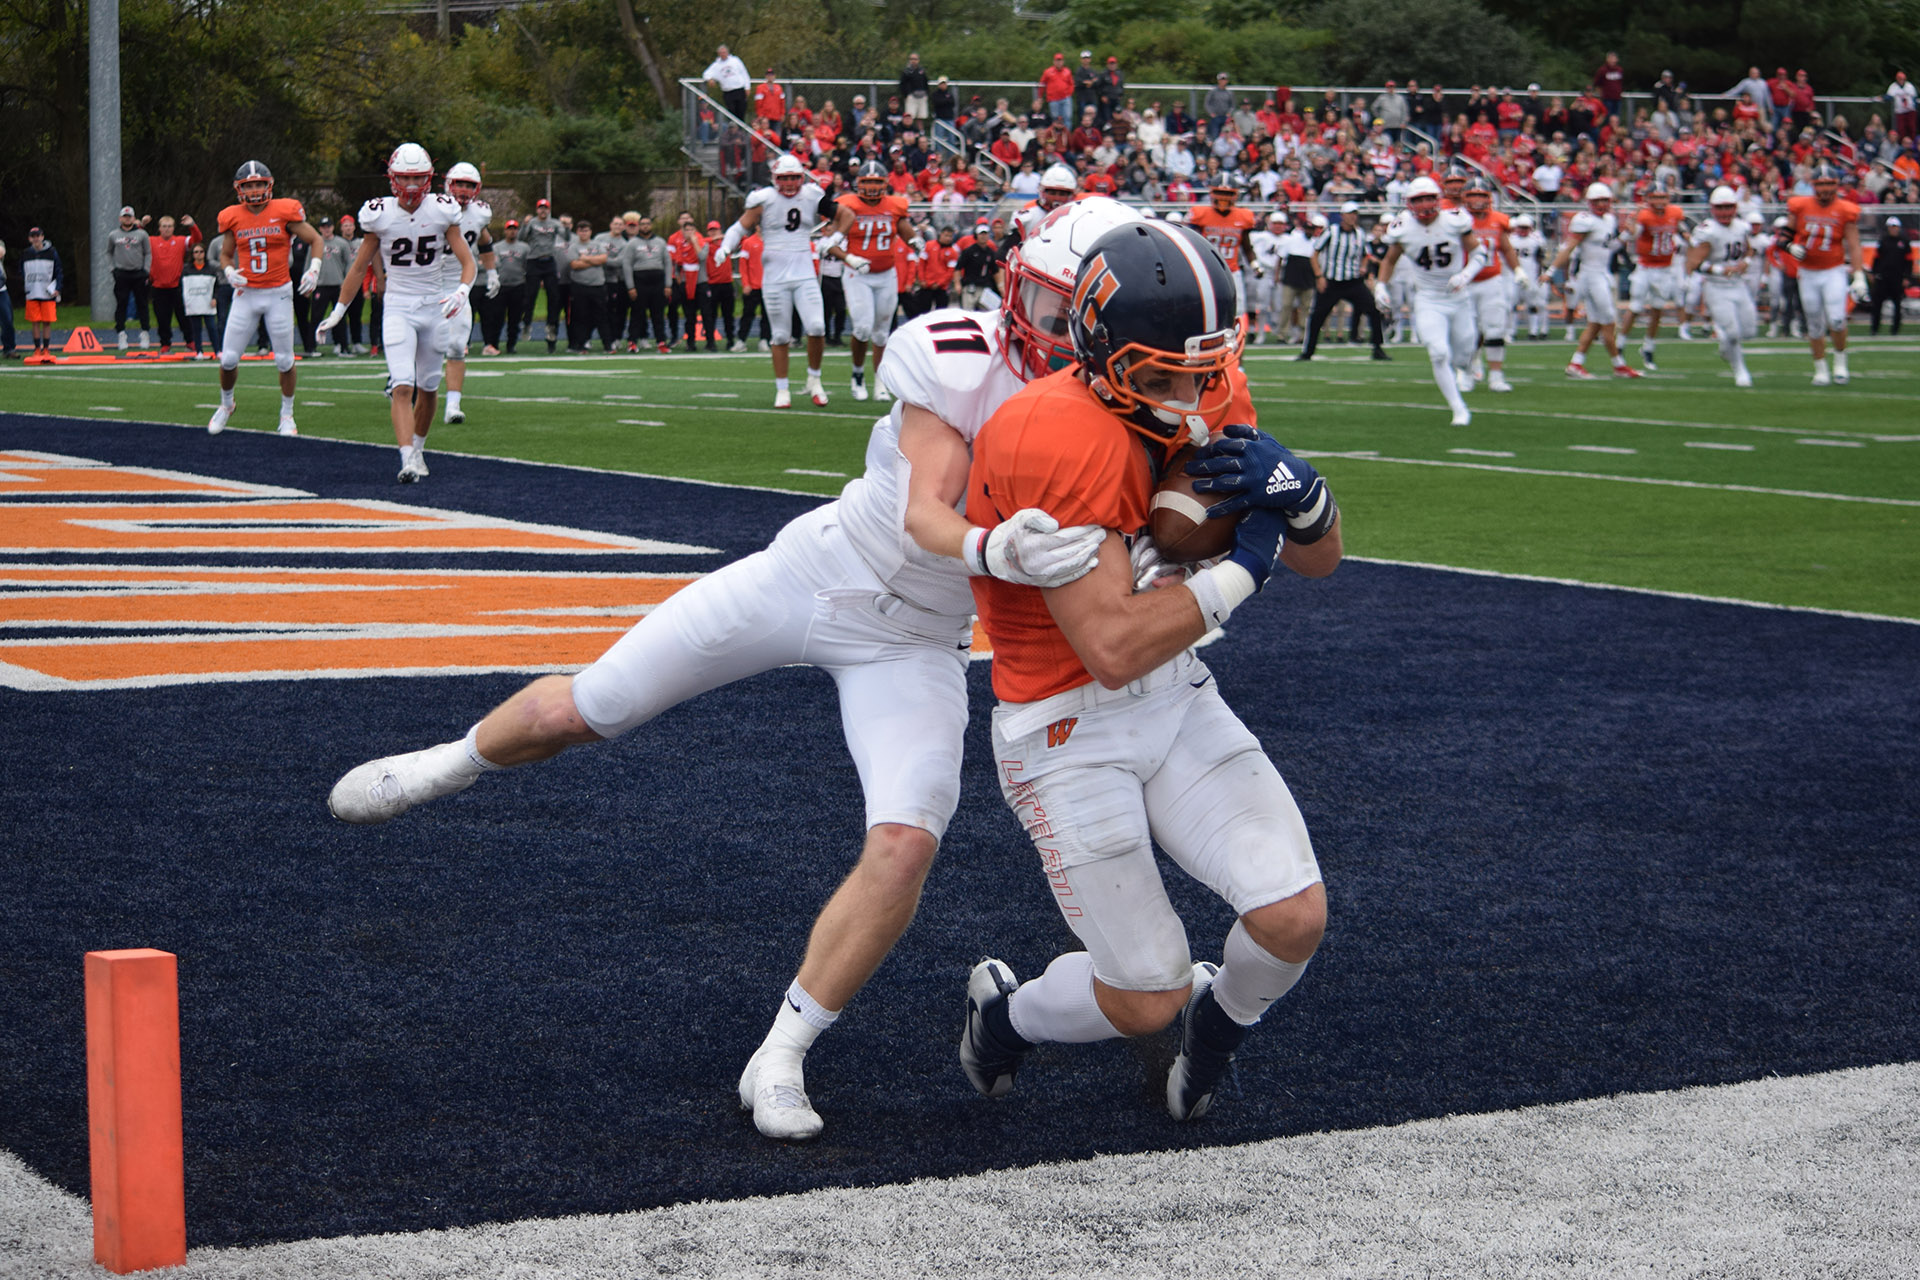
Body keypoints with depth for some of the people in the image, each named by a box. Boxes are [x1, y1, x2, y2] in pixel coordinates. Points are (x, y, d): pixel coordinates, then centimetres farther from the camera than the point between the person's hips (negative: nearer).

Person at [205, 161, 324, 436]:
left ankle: (287, 414, 20)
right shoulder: (233, 218, 1)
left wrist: (314, 269, -10)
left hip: (278, 293, -2)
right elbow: (225, 253, 16)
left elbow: (315, 239, 5)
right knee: (228, 358, -1)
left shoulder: (284, 212, -5)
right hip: (246, 294, 2)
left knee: (284, 359, 1)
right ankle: (226, 404, 26)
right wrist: (230, 272, -5)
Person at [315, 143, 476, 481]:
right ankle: (408, 460, -25)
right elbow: (359, 267, 6)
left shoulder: (442, 213, -4)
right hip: (398, 308, -2)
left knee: (427, 388, 10)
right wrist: (338, 312, 9)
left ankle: (418, 448, 31)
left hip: (434, 307, 2)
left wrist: (461, 292, -23)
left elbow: (467, 262, -2)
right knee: (403, 387, -16)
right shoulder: (380, 215, -5)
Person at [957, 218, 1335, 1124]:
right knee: (1147, 1001, -2)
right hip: (1066, 732, -6)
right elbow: (1113, 649, -31)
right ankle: (1007, 1010, 31)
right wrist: (1242, 568, -21)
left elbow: (1321, 559, 4)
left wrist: (1297, 491, -19)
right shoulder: (1056, 439, -28)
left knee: (1294, 920, -10)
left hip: (1176, 701, 6)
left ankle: (1220, 1020, 25)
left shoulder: (1208, 402, -4)